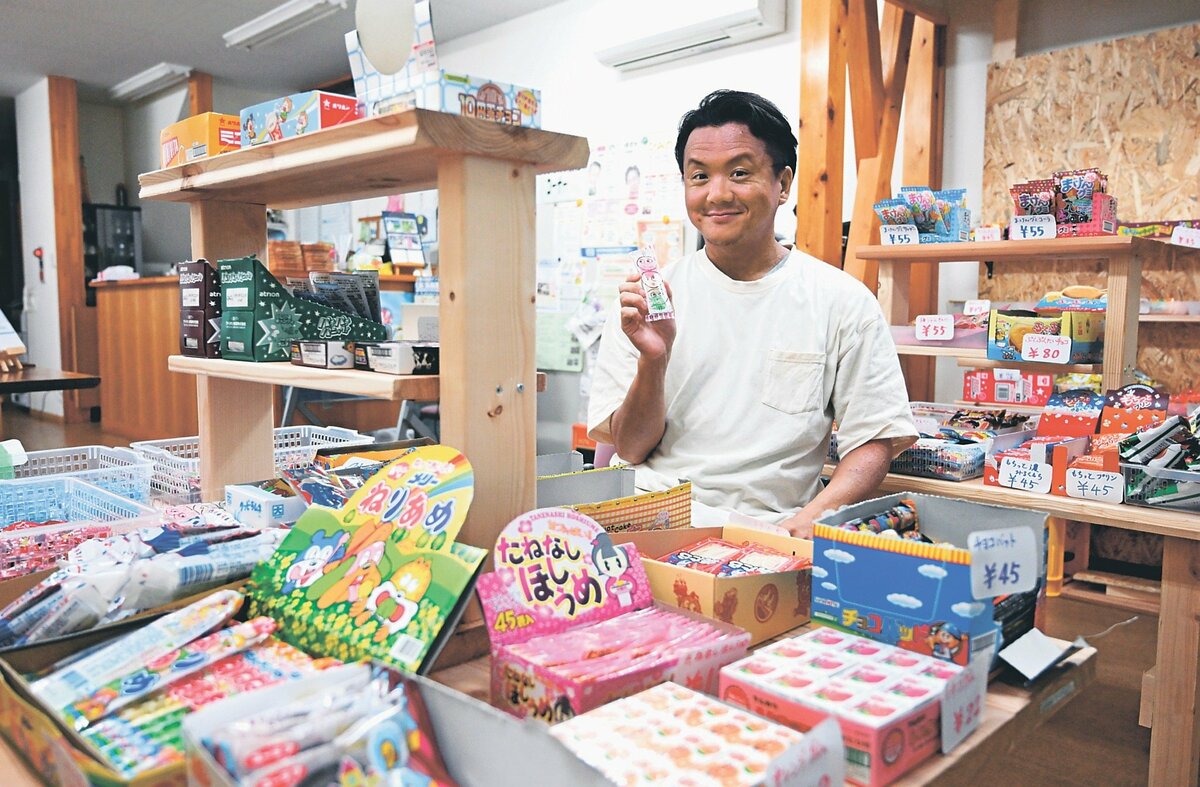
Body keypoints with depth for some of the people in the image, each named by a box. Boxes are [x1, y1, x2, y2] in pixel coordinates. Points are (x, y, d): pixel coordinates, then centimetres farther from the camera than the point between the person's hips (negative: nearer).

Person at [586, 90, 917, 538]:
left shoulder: (842, 301, 4)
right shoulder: (647, 297, 6)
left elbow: (875, 440, 4)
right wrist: (653, 360, -14)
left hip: (771, 530, 1)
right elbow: (631, 447, 5)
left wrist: (814, 516, -14)